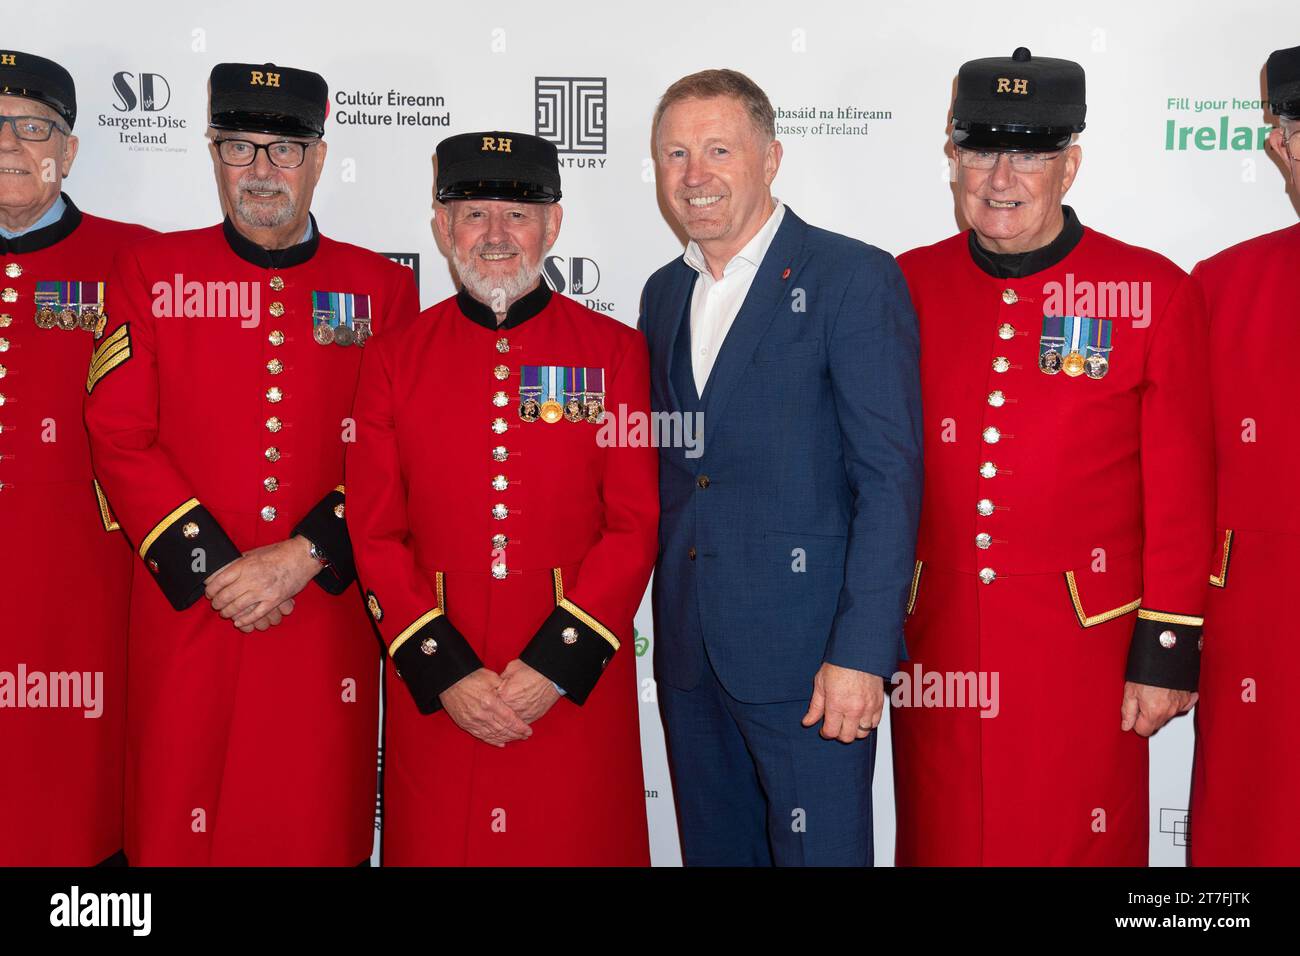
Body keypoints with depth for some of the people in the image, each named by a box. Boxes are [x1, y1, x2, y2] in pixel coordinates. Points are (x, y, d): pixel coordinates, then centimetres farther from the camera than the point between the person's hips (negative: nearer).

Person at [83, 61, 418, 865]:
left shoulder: (381, 286, 5)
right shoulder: (151, 271, 5)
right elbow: (120, 439, -1)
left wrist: (303, 558, -12)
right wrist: (214, 566, -11)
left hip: (327, 614, 0)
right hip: (188, 617, 0)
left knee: (321, 829, 8)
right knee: (178, 824, 8)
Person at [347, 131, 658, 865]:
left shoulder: (615, 351, 1)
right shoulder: (395, 360, 4)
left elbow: (636, 525, -3)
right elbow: (376, 535, 2)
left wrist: (555, 666, -11)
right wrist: (445, 672, -8)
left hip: (578, 686, -1)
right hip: (433, 691, 1)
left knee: (580, 843, 8)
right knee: (438, 844, 10)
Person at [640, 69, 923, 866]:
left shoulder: (854, 278, -8)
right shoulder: (665, 293, 13)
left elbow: (890, 478, -13)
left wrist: (859, 653, -18)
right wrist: (666, 613, 8)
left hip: (808, 650, -6)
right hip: (690, 651, 6)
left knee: (820, 850, 0)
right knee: (715, 849, 16)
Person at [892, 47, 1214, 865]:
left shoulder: (1153, 291, -4)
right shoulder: (908, 287, 3)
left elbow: (1182, 492, -4)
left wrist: (1169, 649, -5)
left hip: (1086, 645, -2)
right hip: (936, 644, 2)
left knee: (1076, 846, 10)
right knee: (941, 842, 13)